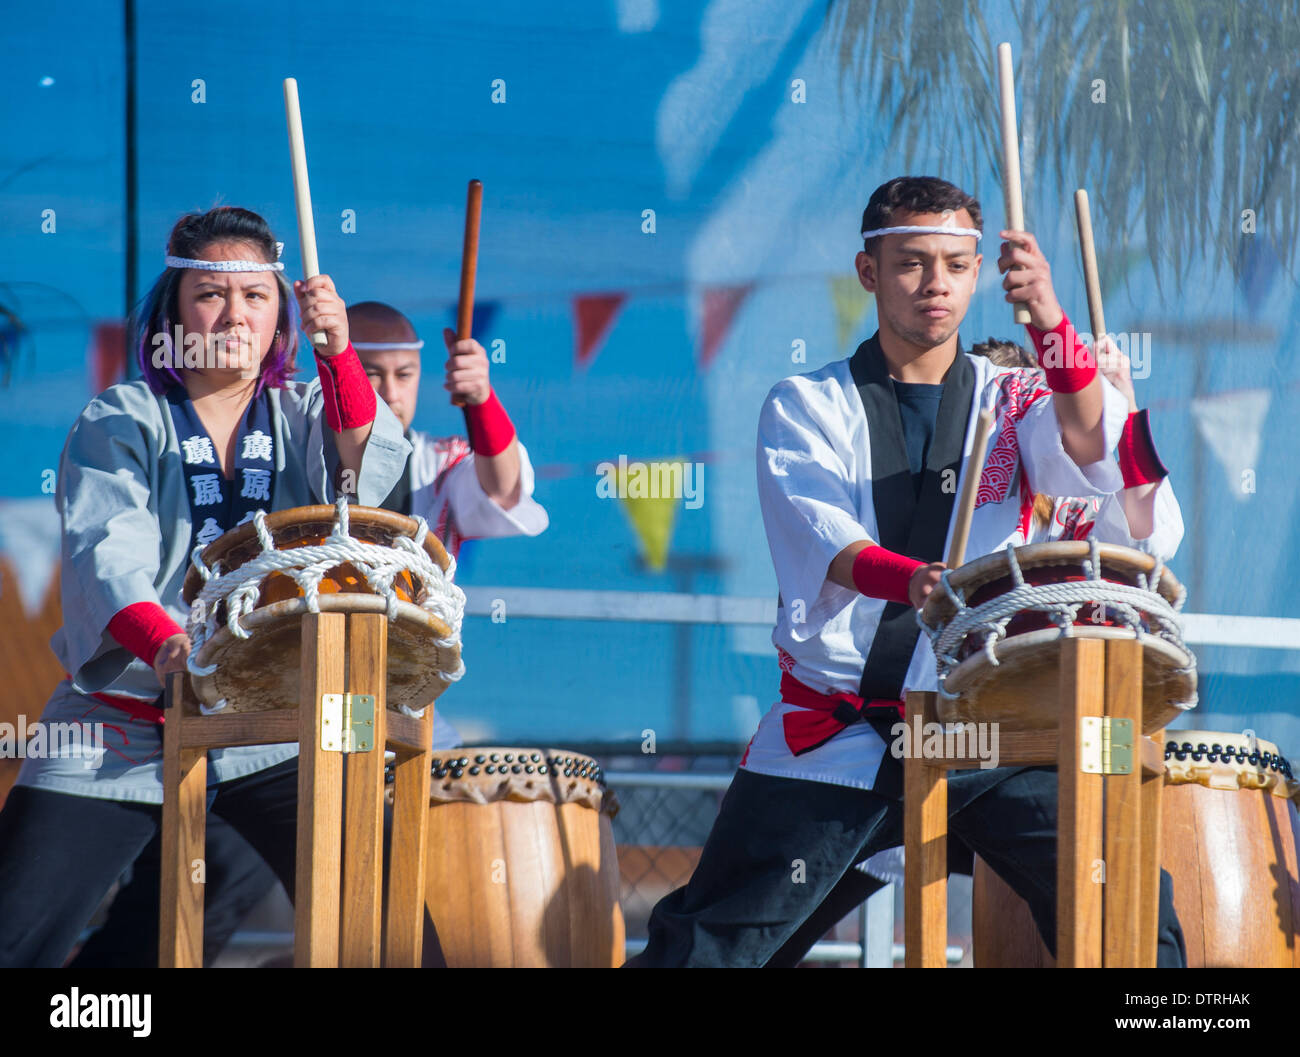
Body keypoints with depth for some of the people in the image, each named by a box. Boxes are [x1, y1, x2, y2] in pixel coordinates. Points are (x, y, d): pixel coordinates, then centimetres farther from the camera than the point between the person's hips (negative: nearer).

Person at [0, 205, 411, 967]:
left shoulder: (306, 415, 8)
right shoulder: (121, 422, 1)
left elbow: (369, 471, -15)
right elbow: (105, 552, -17)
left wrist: (338, 354, -33)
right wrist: (163, 643, -38)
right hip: (126, 728, -1)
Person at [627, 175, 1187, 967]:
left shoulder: (1010, 403, 10)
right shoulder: (807, 406, 6)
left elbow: (1093, 458, -13)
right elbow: (817, 538, -13)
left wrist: (1048, 321, -29)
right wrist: (910, 581, -35)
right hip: (835, 734, -1)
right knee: (707, 941, -5)